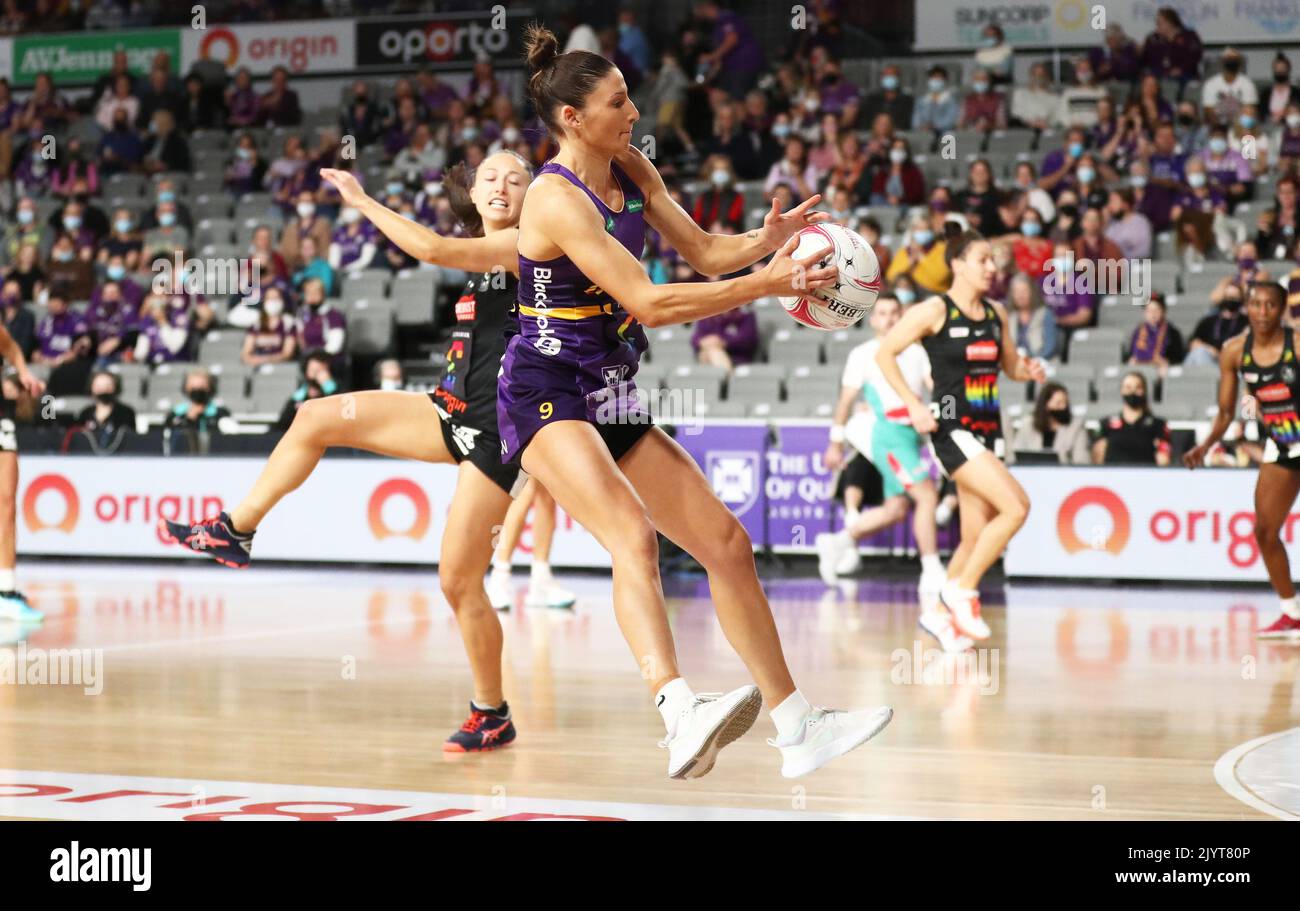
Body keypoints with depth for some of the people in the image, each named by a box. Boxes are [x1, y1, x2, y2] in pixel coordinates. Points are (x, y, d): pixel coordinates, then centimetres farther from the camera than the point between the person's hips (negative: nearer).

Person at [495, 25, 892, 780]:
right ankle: (682, 718, -51)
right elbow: (648, 302, -24)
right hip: (547, 395, -9)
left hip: (613, 399, 9)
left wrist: (768, 240, -9)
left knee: (727, 542, 7)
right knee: (634, 537, -33)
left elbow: (705, 253, 12)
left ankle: (798, 730, 14)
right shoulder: (557, 200, -19)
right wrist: (766, 285, -26)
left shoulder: (631, 171, 8)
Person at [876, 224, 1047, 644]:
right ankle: (962, 590, -7)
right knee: (1016, 506, -21)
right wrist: (914, 405, -12)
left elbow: (1010, 364, 23)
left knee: (976, 537, 7)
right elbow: (885, 353, -6)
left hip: (988, 429, 7)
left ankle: (944, 615, 22)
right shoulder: (934, 310, -8)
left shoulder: (995, 313, 11)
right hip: (952, 429, -7)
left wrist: (1029, 370, -1)